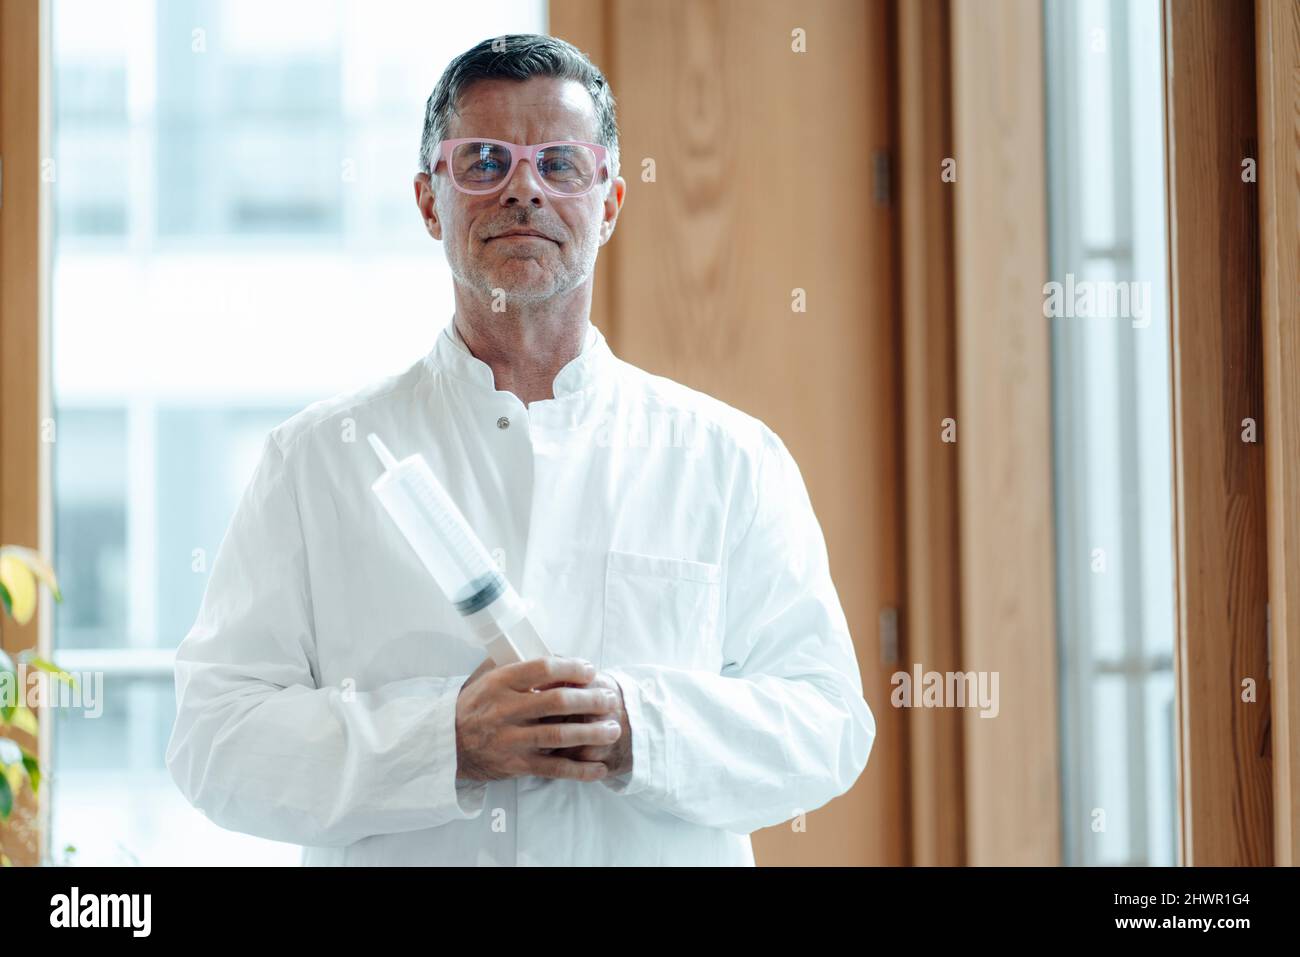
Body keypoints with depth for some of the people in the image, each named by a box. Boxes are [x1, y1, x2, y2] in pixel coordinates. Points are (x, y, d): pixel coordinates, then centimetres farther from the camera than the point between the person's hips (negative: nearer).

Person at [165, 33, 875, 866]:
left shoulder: (727, 459, 9)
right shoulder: (316, 460, 7)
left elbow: (826, 730, 3)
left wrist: (640, 729, -14)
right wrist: (446, 744, -13)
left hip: (665, 852, 1)